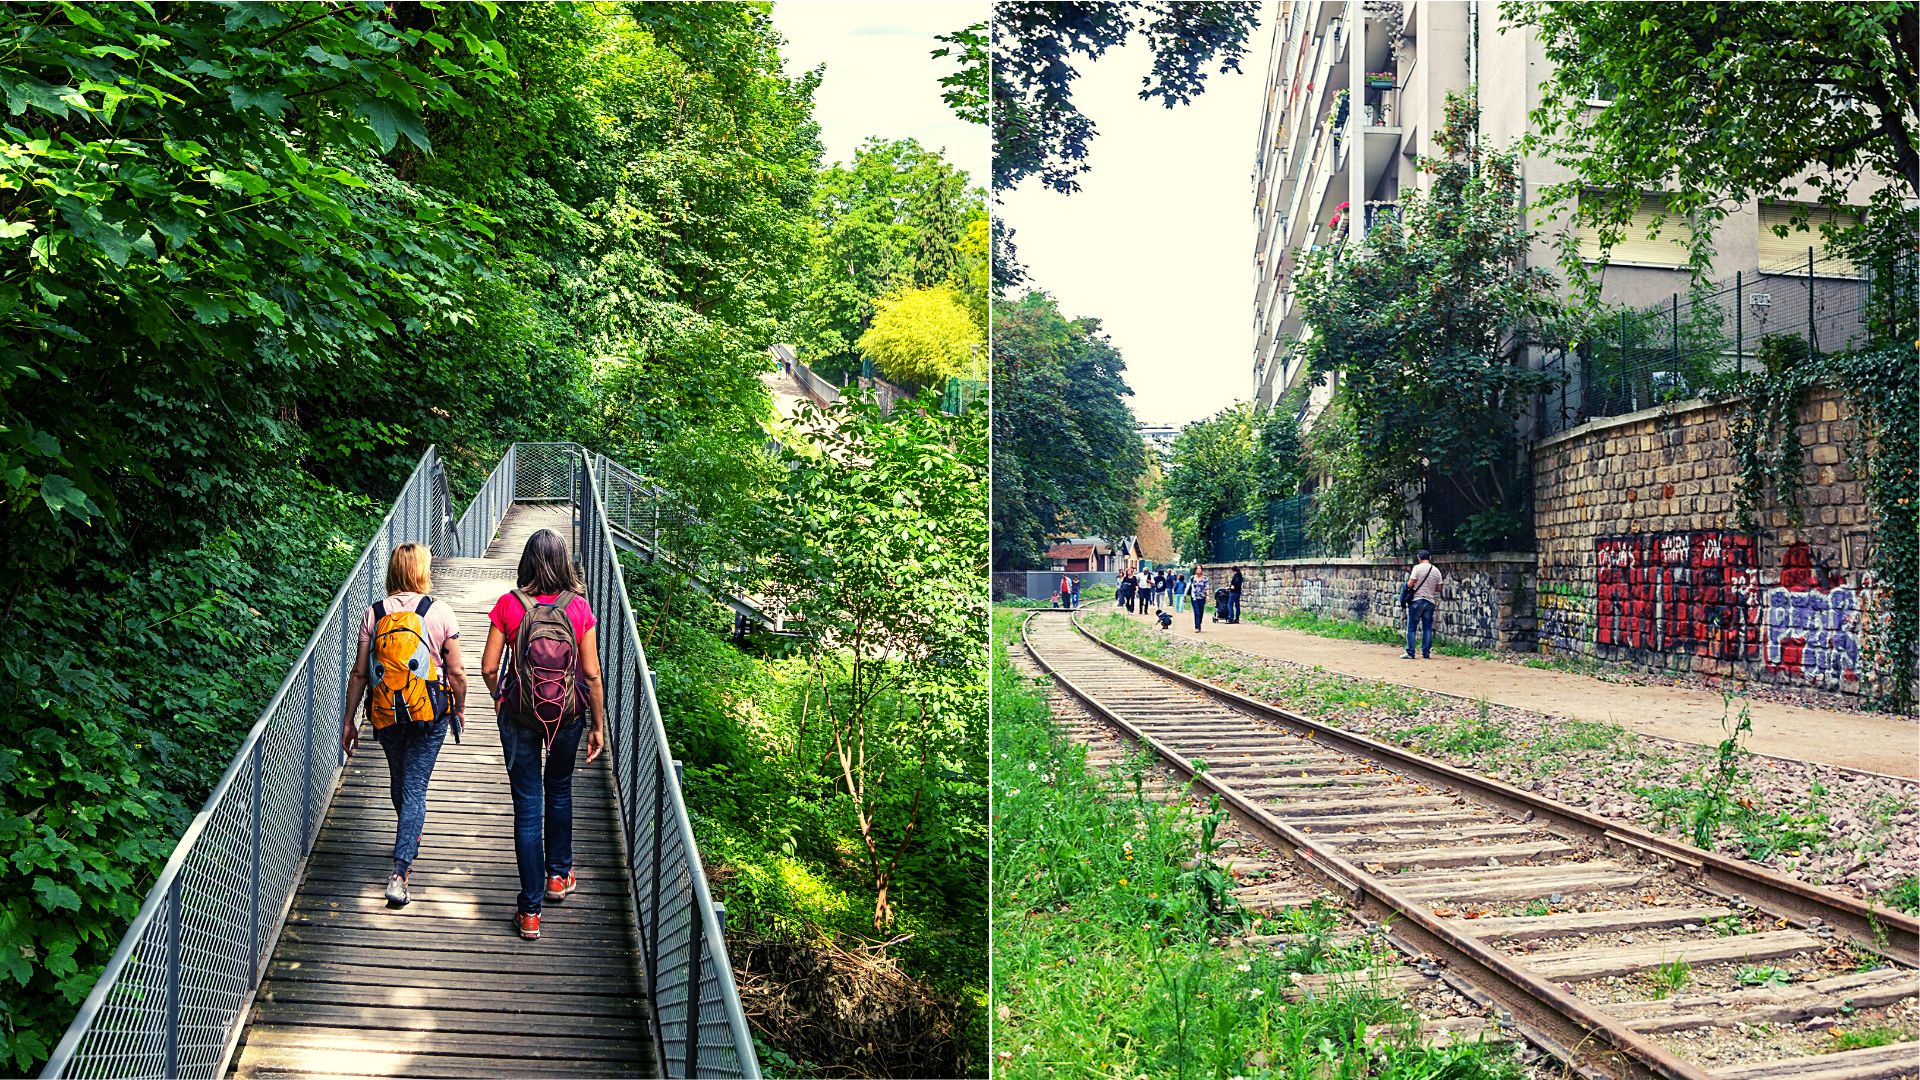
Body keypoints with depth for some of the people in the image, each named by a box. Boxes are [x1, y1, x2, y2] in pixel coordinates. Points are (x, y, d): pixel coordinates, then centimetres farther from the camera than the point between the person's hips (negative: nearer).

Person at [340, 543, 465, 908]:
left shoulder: (373, 614, -3)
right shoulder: (440, 612, -8)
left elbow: (359, 672, -1)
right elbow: (456, 671, -5)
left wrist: (349, 719, 8)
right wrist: (459, 709, 11)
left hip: (386, 714, 3)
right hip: (430, 713, -3)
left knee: (399, 781, 23)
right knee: (415, 788, 0)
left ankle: (410, 840, 47)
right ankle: (399, 873, -8)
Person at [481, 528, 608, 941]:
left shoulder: (508, 605, -12)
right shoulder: (579, 608, -10)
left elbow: (489, 667, -8)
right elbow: (592, 673, -7)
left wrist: (498, 695, 14)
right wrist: (598, 726, 3)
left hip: (519, 715, -1)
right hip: (568, 715, 1)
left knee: (527, 805, 6)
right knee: (560, 791, 26)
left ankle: (530, 911, 9)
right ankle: (558, 875, 41)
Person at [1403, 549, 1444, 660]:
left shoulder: (1417, 568, -8)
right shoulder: (1436, 570, 6)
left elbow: (1410, 584, -14)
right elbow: (1438, 588, 8)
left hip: (1417, 600, -4)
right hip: (1430, 602, 4)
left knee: (1411, 628, 1)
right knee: (1427, 628, 9)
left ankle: (1410, 653, -2)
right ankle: (1426, 653, 8)